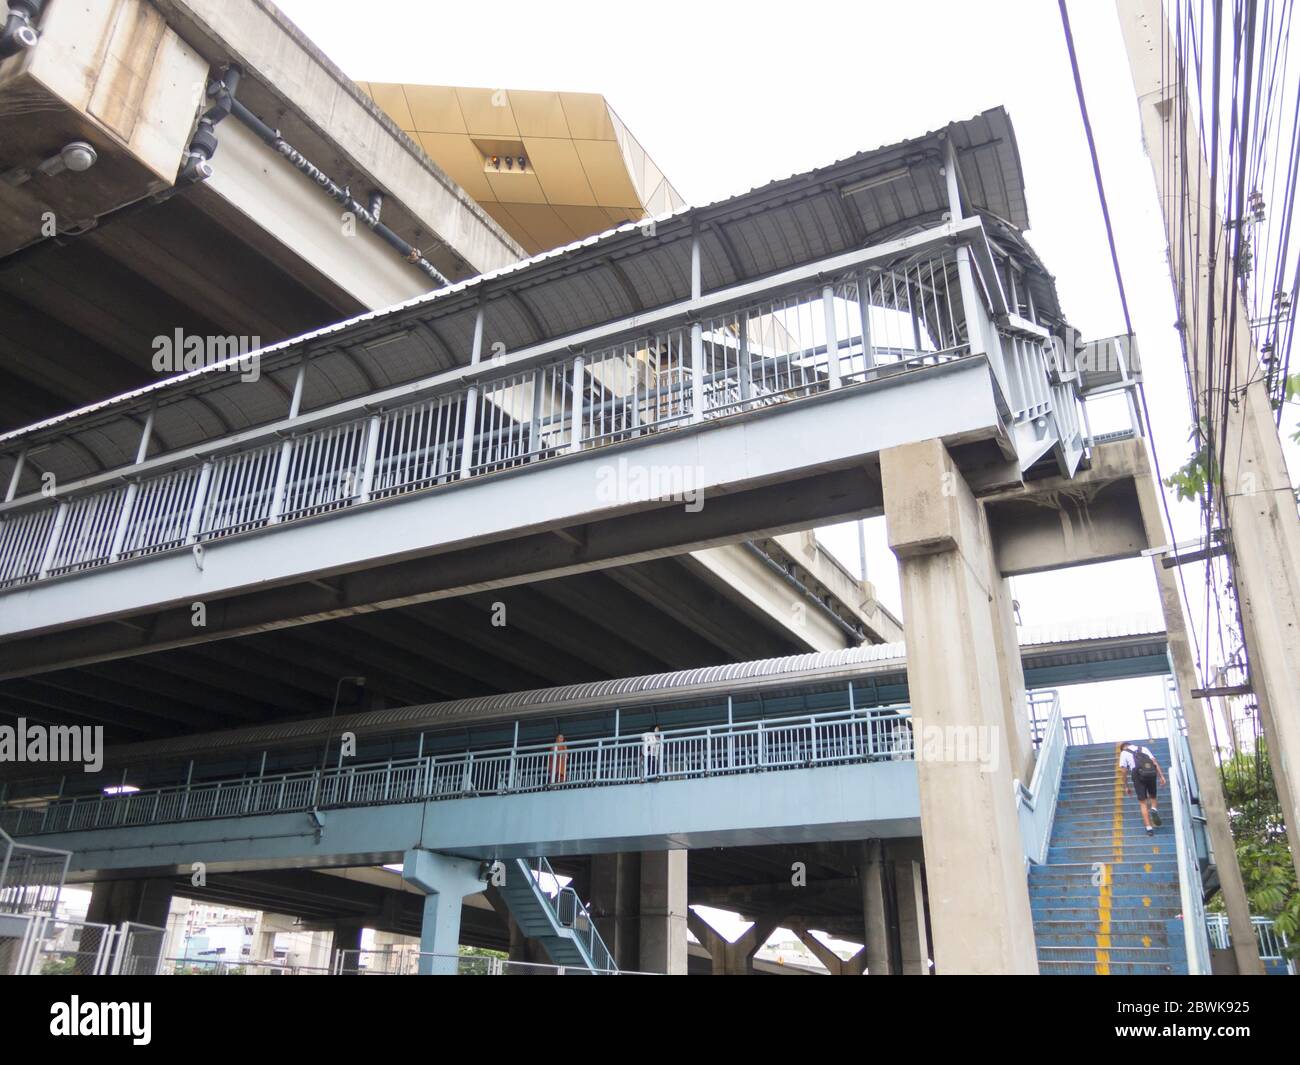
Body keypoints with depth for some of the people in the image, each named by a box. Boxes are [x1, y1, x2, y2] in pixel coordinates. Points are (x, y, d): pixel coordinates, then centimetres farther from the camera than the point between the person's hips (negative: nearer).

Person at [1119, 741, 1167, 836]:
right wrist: (1161, 776, 6)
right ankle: (1153, 809, -6)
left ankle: (1149, 828, -1)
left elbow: (1124, 771, 10)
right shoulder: (1144, 748, 26)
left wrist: (1127, 787, 15)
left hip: (1138, 775, -2)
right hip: (1151, 774, 2)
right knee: (1153, 796, 25)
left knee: (1142, 802, 6)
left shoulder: (1124, 753, 18)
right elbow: (1155, 762, 12)